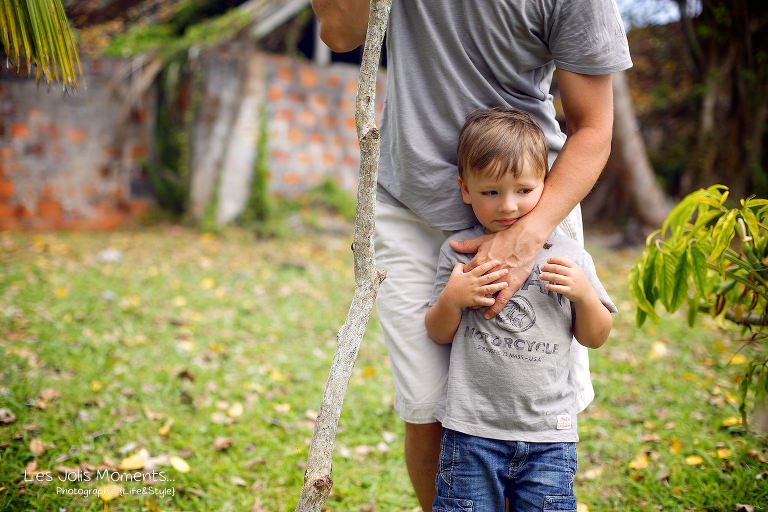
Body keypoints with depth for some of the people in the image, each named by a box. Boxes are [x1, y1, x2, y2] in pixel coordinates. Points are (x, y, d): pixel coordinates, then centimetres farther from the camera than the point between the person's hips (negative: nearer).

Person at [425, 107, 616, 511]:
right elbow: (439, 334, 5)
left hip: (549, 435, 1)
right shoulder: (460, 251, -1)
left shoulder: (568, 255, 1)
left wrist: (584, 294, -11)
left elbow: (595, 338, 8)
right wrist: (452, 299, -15)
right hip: (473, 431, 0)